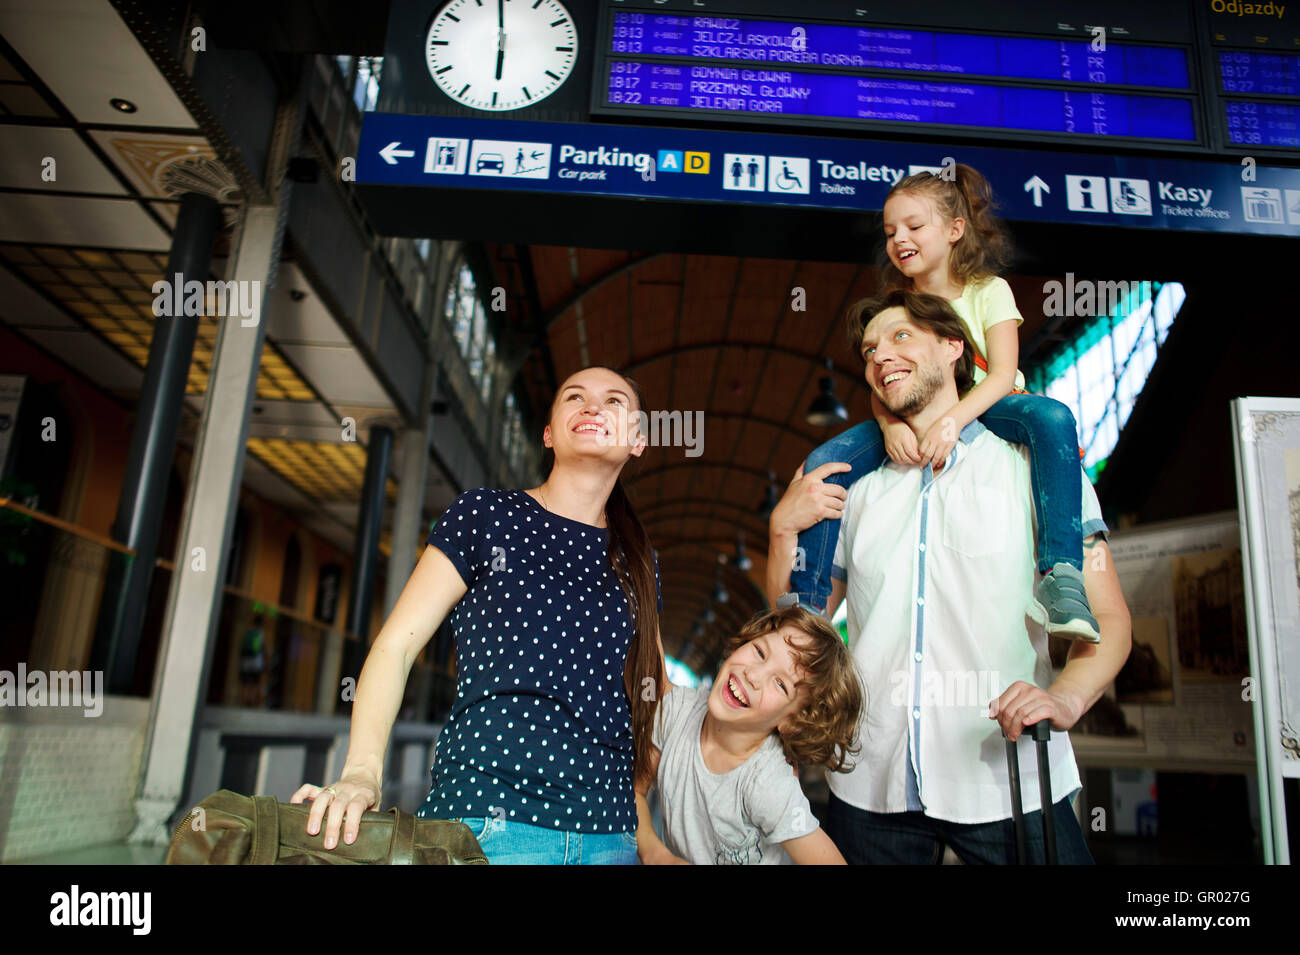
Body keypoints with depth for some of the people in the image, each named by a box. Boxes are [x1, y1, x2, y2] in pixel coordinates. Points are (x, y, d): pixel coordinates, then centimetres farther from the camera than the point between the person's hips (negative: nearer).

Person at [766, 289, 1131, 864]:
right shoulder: (858, 494, 11)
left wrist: (1066, 697, -20)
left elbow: (1108, 620, -2)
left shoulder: (1035, 470, 3)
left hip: (1010, 784, -2)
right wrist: (783, 526, -2)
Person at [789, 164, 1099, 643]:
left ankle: (1061, 574, -39)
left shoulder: (988, 291, -3)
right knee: (824, 462, -21)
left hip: (981, 408, -2)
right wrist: (890, 425, -29)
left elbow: (1002, 375, -16)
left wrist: (952, 420, -35)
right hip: (909, 421, 2)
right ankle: (806, 601, -14)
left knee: (1052, 417, -36)